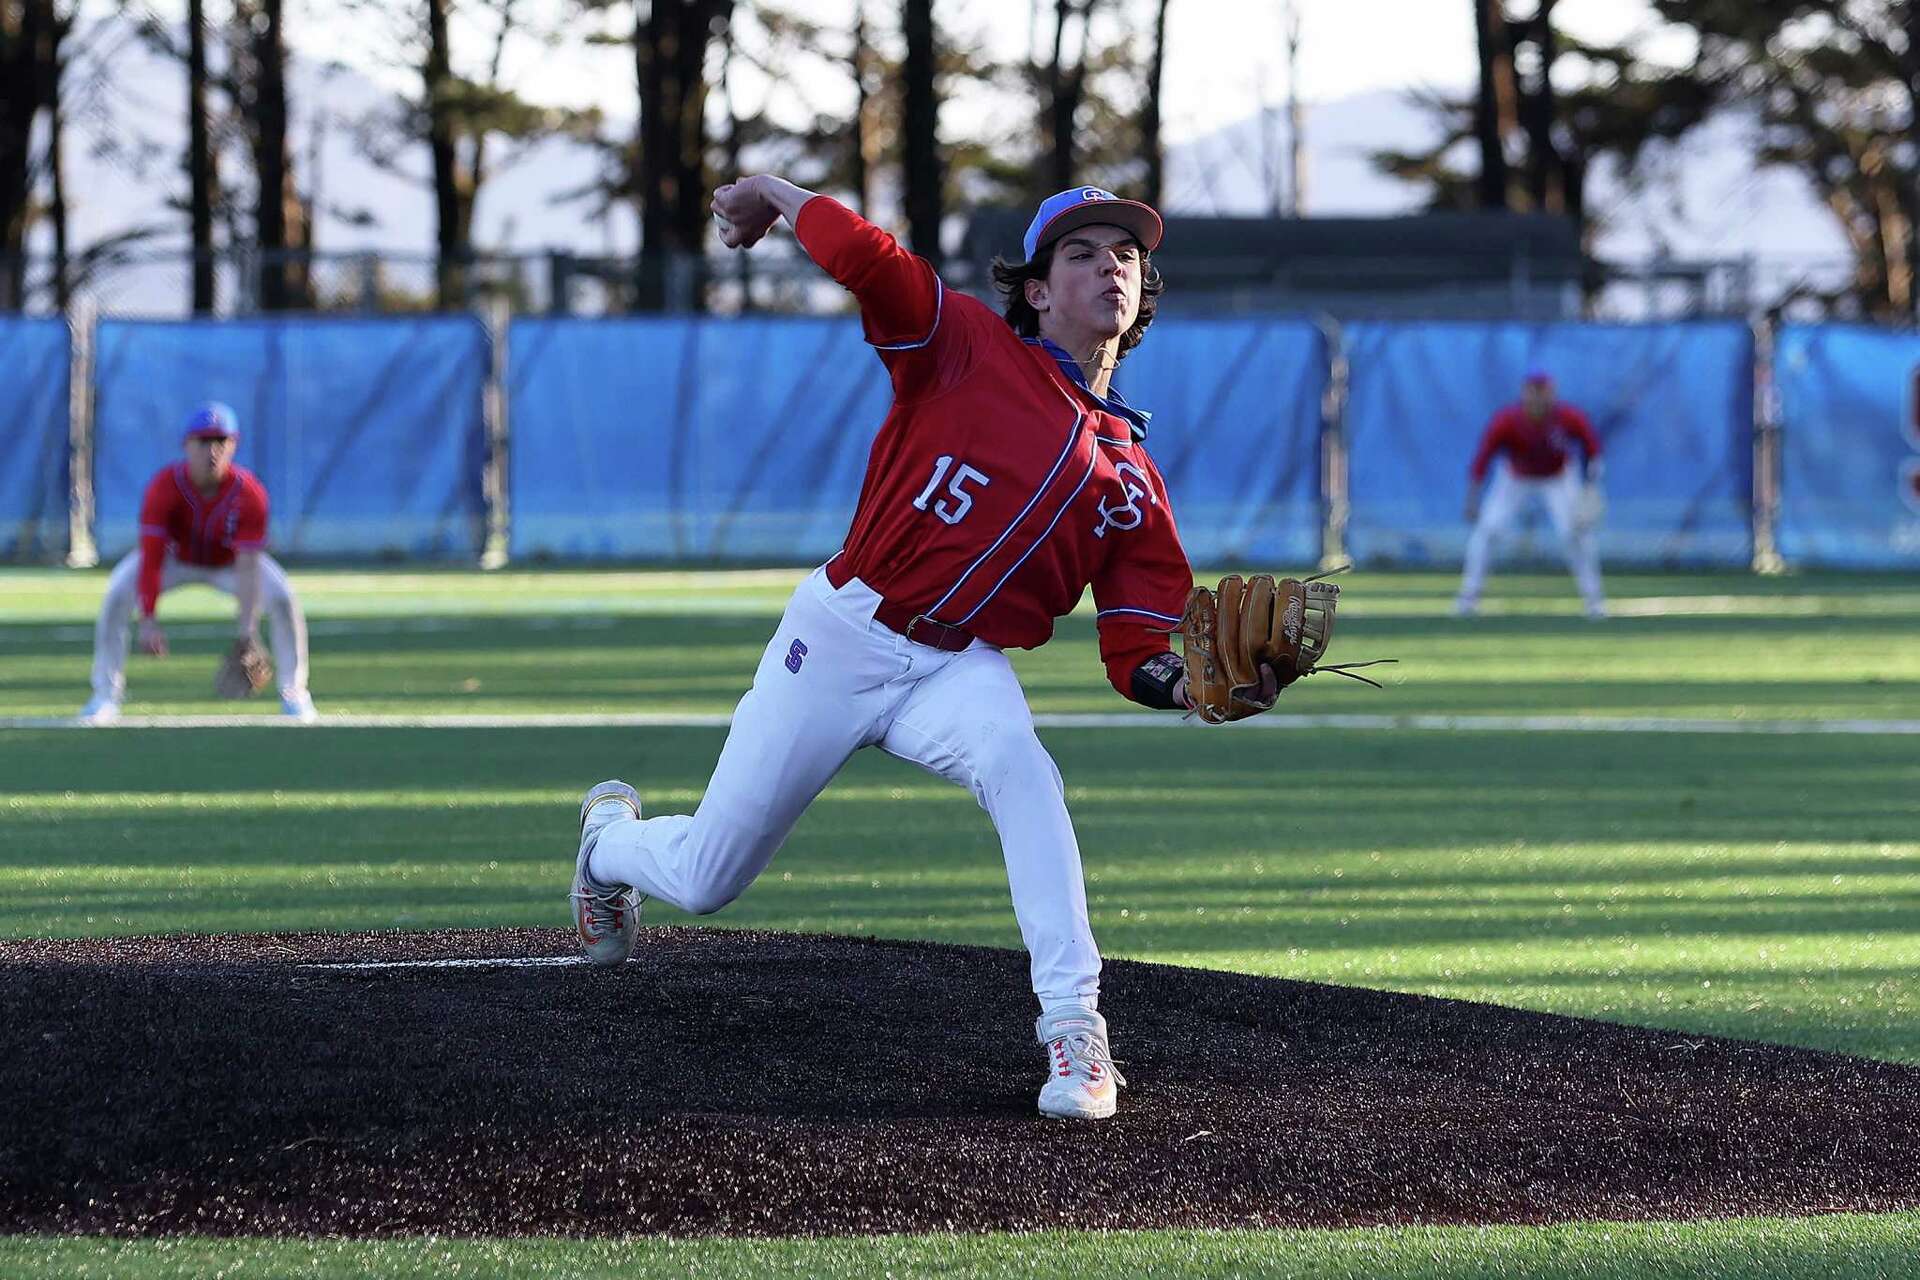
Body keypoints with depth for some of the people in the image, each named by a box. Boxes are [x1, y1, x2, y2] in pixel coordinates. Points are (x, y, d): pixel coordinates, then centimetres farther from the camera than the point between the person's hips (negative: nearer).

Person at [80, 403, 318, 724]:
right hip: (175, 557, 0)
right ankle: (106, 695, -11)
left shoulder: (249, 492, -31)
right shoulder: (165, 486, -32)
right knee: (118, 595, -23)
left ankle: (294, 695, -4)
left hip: (228, 561, 0)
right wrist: (147, 620, -43)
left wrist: (248, 625, -41)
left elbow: (248, 565, -32)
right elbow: (151, 558, -35)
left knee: (282, 598, -22)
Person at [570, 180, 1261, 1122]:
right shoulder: (967, 346, -5)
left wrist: (1208, 686, -20)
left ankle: (1073, 1026, -37)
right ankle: (613, 838, 46)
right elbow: (860, 253, -21)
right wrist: (772, 194, -5)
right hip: (838, 641, -2)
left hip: (959, 670, 2)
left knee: (1018, 763, -36)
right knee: (704, 881, 7)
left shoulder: (1129, 475, 6)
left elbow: (1141, 656, 1)